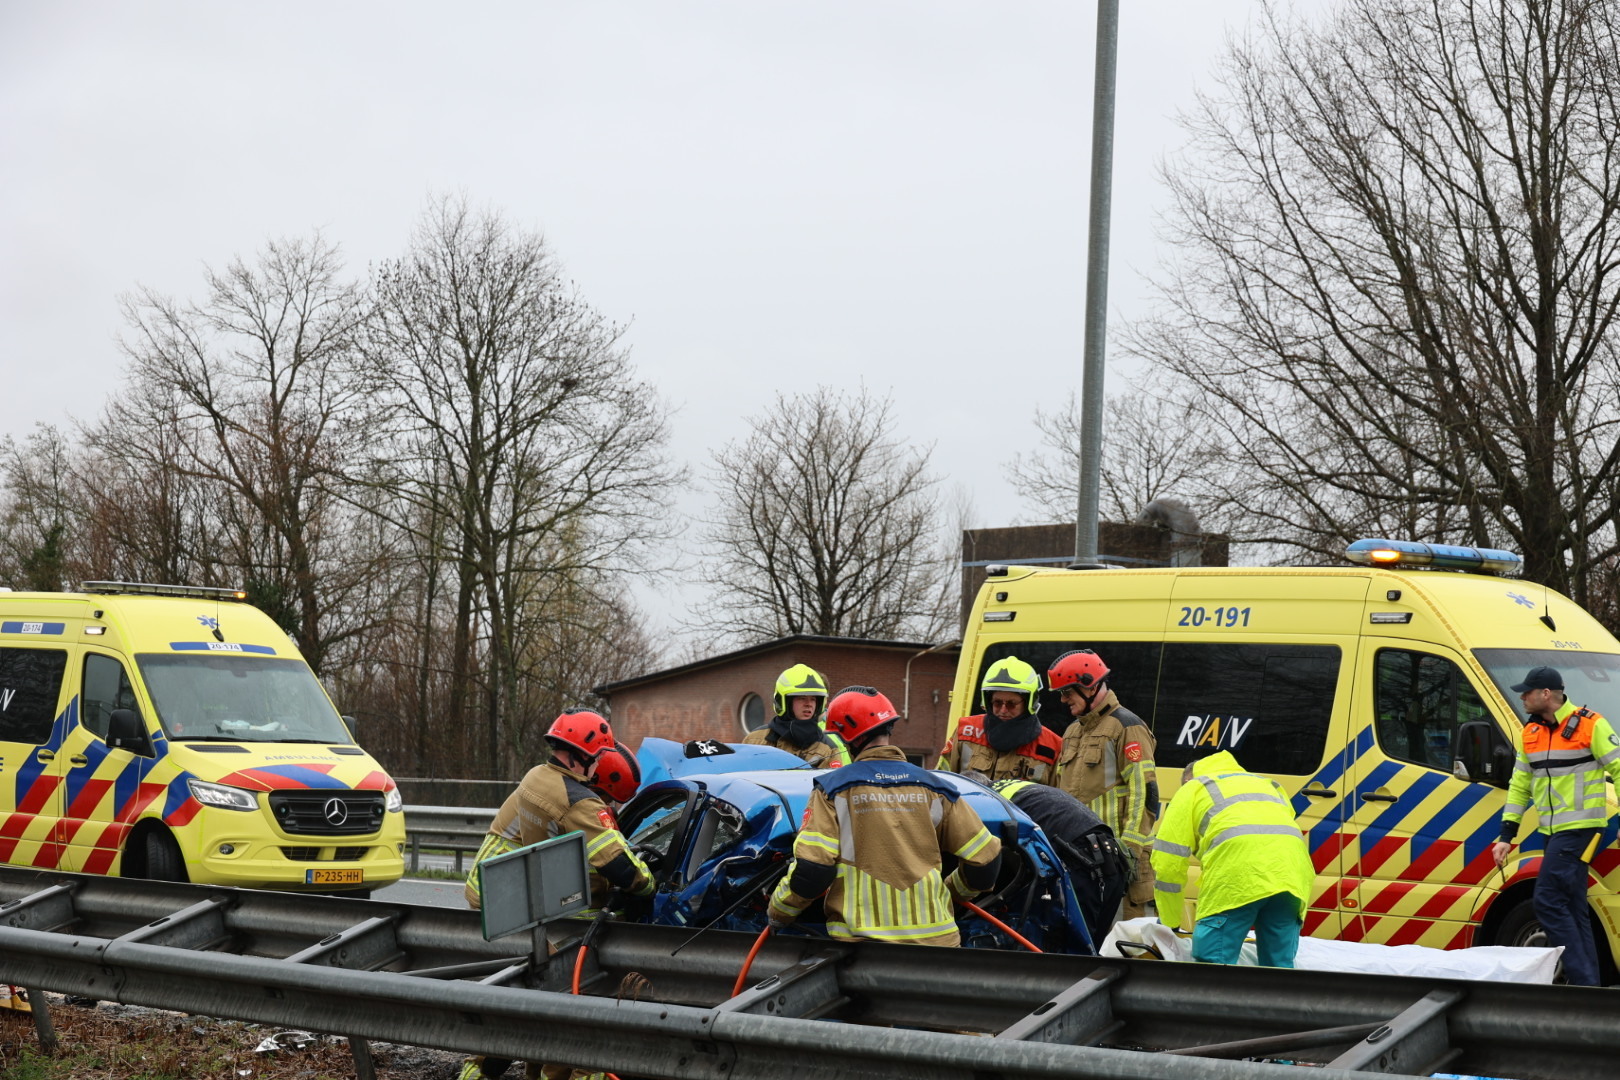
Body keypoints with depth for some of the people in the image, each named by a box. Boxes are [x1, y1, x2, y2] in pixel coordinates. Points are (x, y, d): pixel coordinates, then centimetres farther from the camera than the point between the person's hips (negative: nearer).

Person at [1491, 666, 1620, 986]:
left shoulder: (1591, 725, -9)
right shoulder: (1531, 734, 13)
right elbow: (1519, 785, 17)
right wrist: (1507, 835, 13)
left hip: (1580, 827, -8)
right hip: (1554, 832, 8)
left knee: (1548, 900, -14)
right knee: (1572, 908, 7)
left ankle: (1581, 978, -12)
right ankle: (1588, 984, 10)